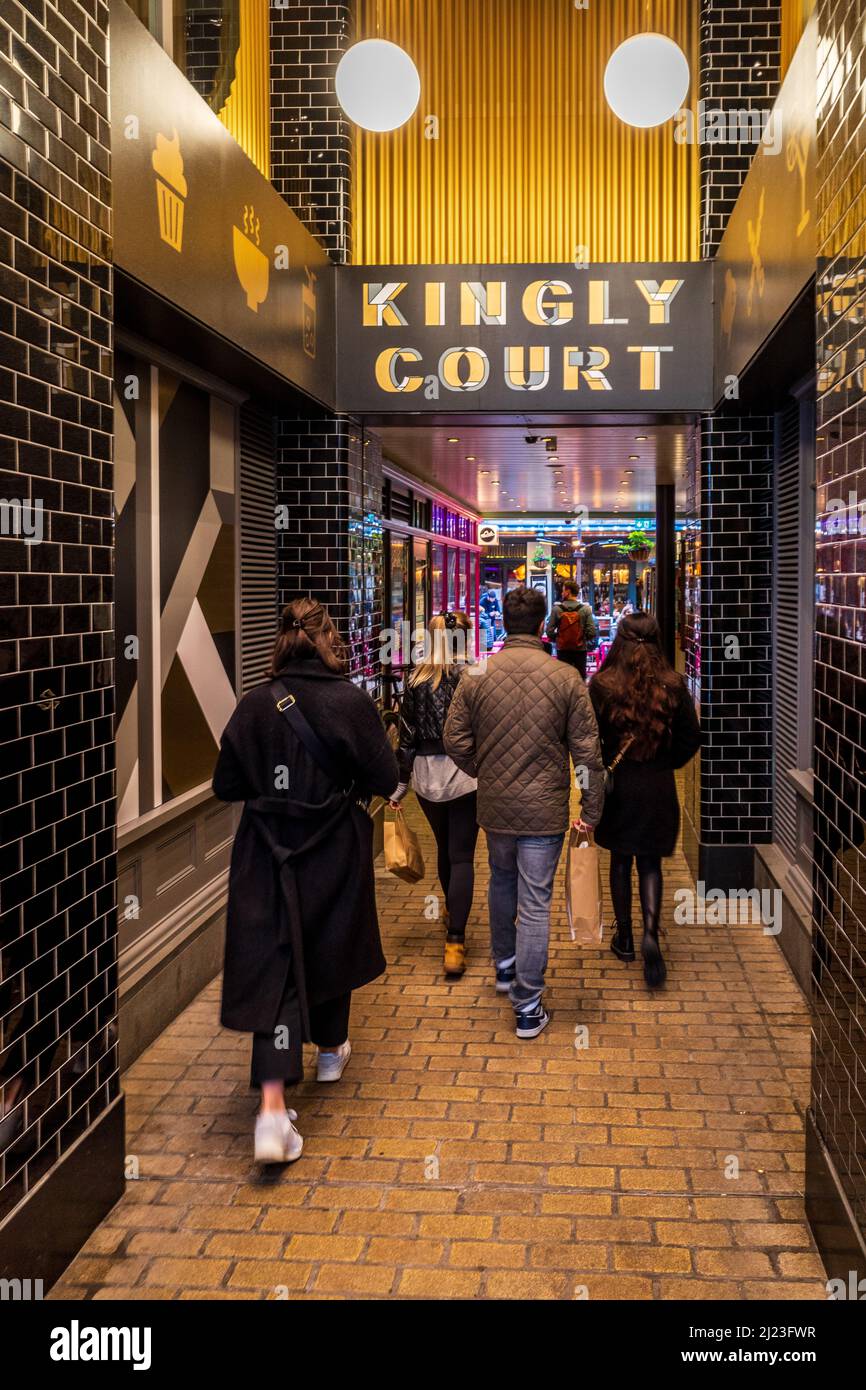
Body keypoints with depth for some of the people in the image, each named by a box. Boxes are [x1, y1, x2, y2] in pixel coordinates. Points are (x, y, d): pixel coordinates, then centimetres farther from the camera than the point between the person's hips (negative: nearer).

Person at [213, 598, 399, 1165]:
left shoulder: (254, 705, -6)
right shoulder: (352, 702, -12)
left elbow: (227, 784, -1)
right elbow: (384, 780, -9)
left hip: (267, 853, 0)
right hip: (335, 852, 0)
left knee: (272, 967, -1)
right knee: (331, 947, 22)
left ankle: (273, 1107, -12)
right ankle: (331, 1049, 46)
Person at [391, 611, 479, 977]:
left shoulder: (417, 680, -2)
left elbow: (407, 737, 1)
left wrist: (398, 787, 8)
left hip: (427, 777, 3)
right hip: (465, 774, -3)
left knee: (444, 847, 23)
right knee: (462, 856, 1)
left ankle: (451, 910, 46)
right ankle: (455, 940, -6)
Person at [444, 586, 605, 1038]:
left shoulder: (476, 676, -5)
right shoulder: (565, 677, -10)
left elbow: (455, 740, -2)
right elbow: (587, 751, -8)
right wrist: (591, 810, 1)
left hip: (494, 805, 3)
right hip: (545, 809, -2)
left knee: (502, 882, 27)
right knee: (535, 904, 4)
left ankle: (504, 966, 44)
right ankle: (528, 1007, 10)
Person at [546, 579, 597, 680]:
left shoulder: (557, 609, -7)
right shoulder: (585, 609, -7)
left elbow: (549, 631, -9)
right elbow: (592, 632, -11)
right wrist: (584, 639, 10)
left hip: (562, 650, 0)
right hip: (580, 649, 0)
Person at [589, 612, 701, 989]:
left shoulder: (602, 685, -11)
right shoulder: (673, 685, -6)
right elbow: (691, 738, 0)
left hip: (616, 785, -1)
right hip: (658, 787, 1)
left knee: (620, 860, 15)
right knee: (650, 863, 10)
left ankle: (624, 938, 24)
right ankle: (651, 934, -10)